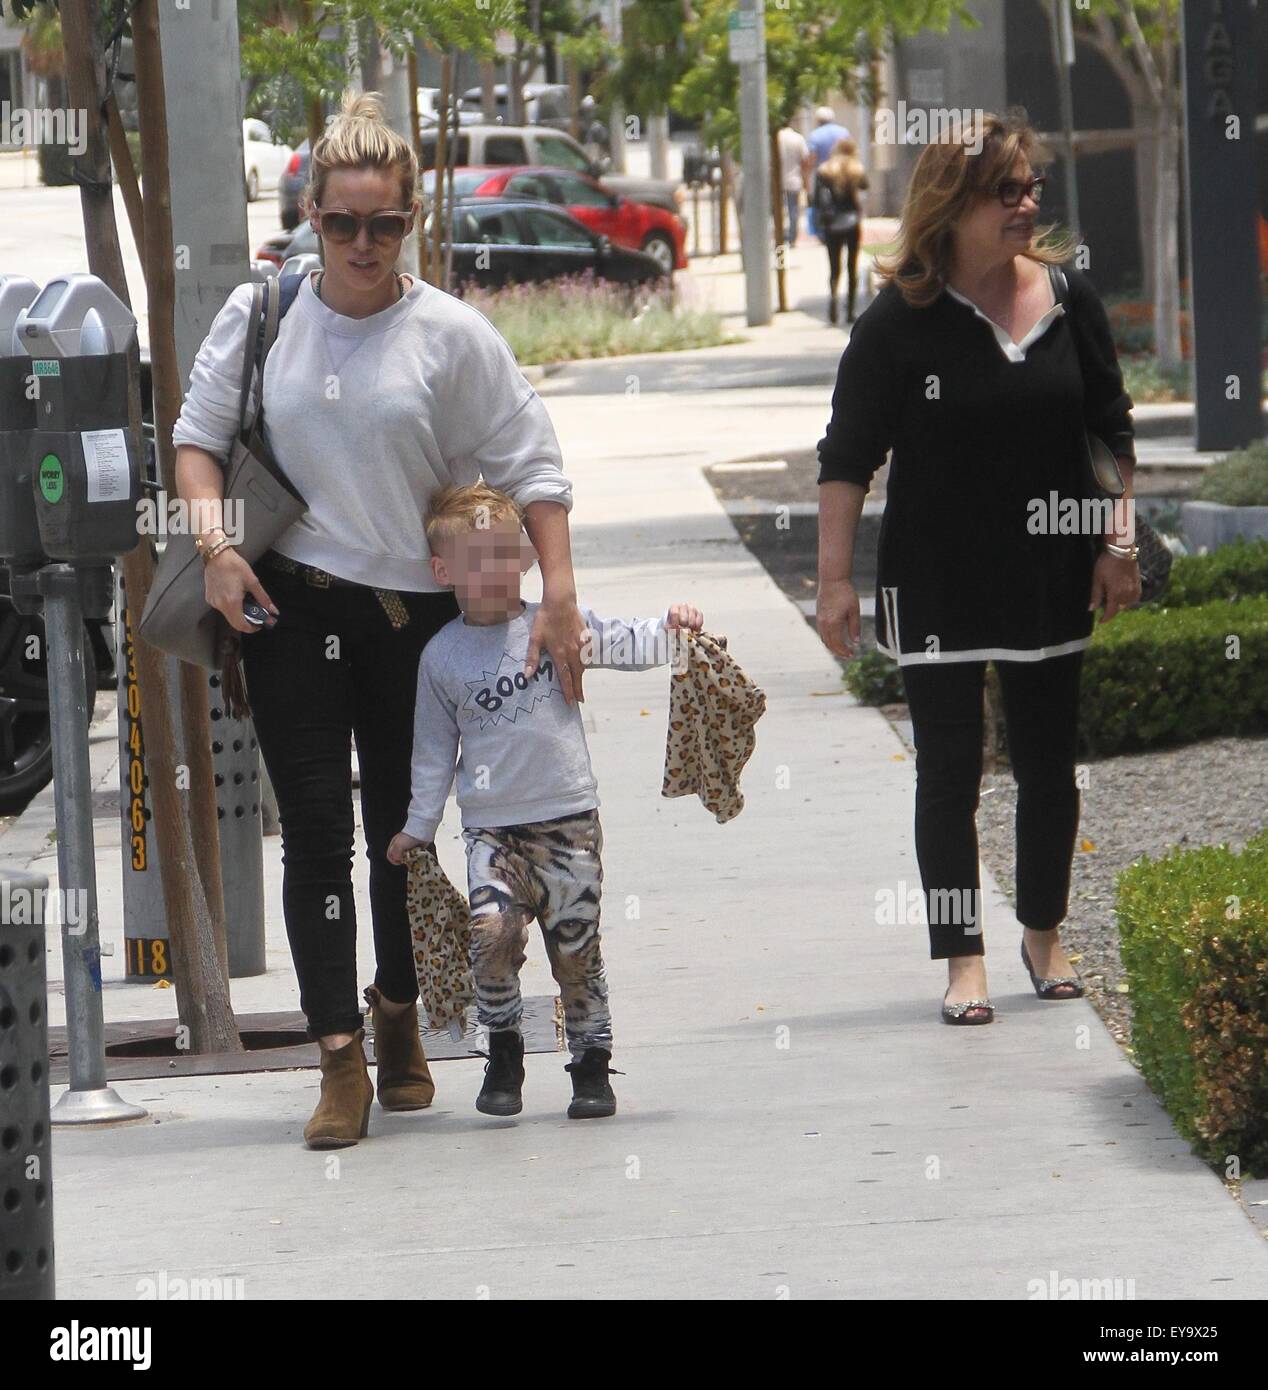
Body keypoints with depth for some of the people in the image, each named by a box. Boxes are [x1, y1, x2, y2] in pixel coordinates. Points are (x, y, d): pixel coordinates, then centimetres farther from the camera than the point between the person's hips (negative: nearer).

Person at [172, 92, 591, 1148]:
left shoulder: (452, 335, -3)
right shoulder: (260, 317, 1)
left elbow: (532, 467, -1)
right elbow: (199, 438, 11)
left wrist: (559, 597, -9)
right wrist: (219, 547, -5)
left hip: (419, 612, 0)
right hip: (292, 606, 0)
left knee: (405, 826, 9)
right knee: (315, 825, -8)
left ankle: (399, 1015, 31)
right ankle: (340, 1058, -9)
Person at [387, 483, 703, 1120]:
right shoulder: (442, 656, 4)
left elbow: (627, 646, 4)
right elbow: (434, 748, 11)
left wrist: (669, 629, -16)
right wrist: (418, 825, 12)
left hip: (568, 818, 0)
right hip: (492, 827, 0)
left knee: (576, 947, 2)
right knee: (492, 928, -20)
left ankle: (591, 1064, 17)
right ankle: (503, 1050, 0)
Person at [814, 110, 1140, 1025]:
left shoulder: (1069, 297, 1)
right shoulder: (900, 321, -9)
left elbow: (1110, 431, 9)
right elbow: (848, 457, -6)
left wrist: (1117, 544, 3)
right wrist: (836, 579, -10)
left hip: (1050, 577, 3)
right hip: (935, 584, -3)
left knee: (1050, 762, 11)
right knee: (949, 770, -1)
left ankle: (1044, 934, 27)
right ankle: (964, 960, 3)